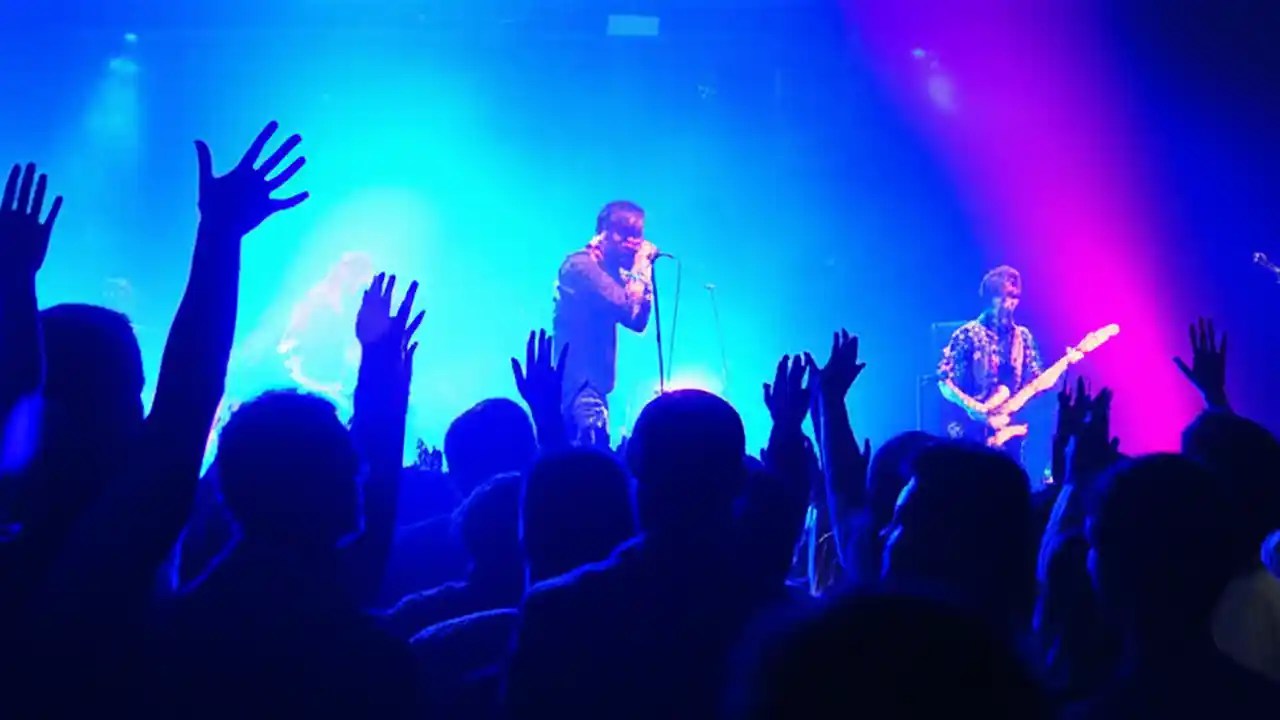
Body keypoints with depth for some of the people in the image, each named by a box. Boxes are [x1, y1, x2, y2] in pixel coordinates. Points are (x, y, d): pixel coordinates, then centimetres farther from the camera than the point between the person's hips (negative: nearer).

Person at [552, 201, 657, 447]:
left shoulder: (611, 270, 16)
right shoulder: (581, 265, -12)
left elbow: (638, 321, 10)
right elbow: (627, 307, -23)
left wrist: (644, 270, 4)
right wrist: (641, 267, -9)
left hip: (592, 383, 10)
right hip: (577, 382, -10)